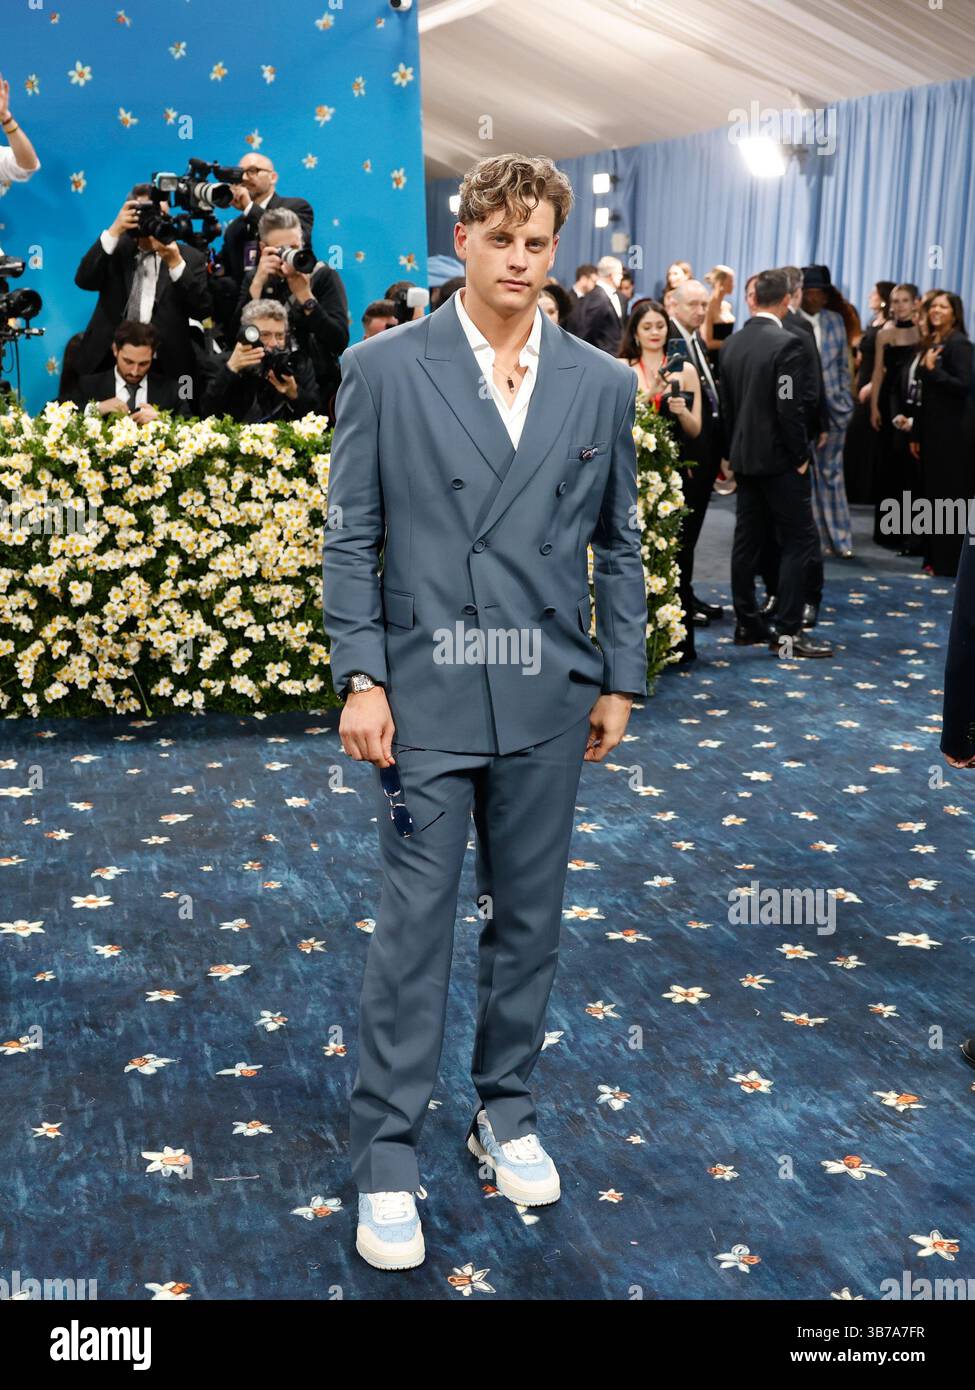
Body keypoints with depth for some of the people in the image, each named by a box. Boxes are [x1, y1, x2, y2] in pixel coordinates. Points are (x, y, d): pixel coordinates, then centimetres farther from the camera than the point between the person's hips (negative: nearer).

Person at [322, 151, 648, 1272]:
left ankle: (505, 1113, 32)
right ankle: (387, 1158, 14)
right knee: (413, 926, 1)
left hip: (546, 698, 3)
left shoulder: (601, 382, 6)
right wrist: (361, 677, -8)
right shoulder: (384, 369, -1)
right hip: (427, 693, -3)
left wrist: (619, 678, 8)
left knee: (528, 920, 13)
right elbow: (352, 536, -2)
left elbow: (619, 542, 11)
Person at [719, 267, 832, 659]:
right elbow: (790, 407, -19)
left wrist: (737, 449, 16)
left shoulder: (731, 344, 7)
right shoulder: (786, 343, -15)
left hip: (744, 455, 8)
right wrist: (800, 456, -9)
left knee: (747, 538, 12)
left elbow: (726, 403, 11)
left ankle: (748, 623, 18)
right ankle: (787, 631, -6)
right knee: (800, 539, -3)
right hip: (779, 458, -8)